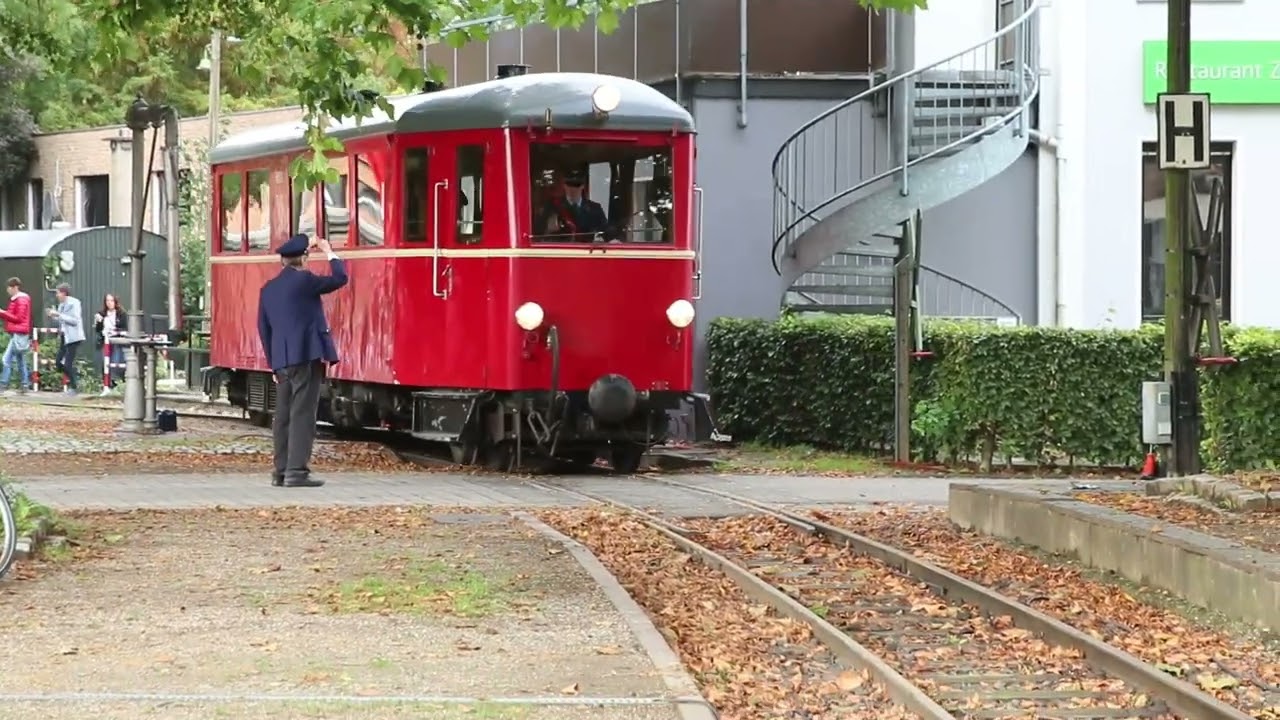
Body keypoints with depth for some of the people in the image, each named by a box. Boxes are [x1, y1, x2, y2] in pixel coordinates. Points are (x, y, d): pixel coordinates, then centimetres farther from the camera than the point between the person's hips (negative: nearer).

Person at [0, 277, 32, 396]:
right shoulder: (16, 299, 19)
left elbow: (19, 318, -17)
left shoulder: (21, 300, -12)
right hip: (18, 334, 11)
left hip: (18, 334, -11)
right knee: (21, 361, 11)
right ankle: (23, 386, 13)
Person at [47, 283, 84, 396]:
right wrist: (54, 316, 3)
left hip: (73, 338, -9)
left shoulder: (74, 303, -11)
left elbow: (74, 321, -19)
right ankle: (74, 380, 22)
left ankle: (74, 387, 5)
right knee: (58, 363, 7)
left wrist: (59, 315, -20)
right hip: (64, 337, 9)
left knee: (68, 364, -9)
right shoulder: (61, 305, 13)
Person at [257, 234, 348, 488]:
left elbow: (264, 329, 16)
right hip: (306, 357, -7)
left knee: (283, 416, 10)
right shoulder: (304, 280, -7)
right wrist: (329, 253, 17)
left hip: (282, 361, 7)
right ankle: (297, 471, -13)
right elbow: (339, 278, 2)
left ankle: (281, 471, 11)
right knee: (303, 414, -8)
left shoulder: (268, 289, 13)